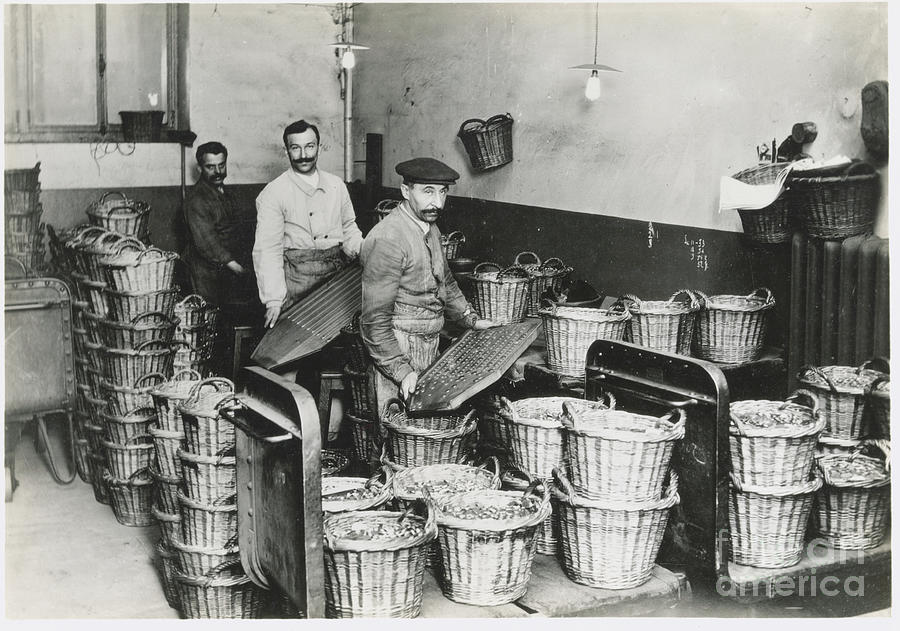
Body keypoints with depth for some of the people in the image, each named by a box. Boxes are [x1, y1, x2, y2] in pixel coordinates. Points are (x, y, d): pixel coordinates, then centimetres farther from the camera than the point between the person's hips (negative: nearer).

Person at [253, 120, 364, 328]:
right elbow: (267, 250, -9)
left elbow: (349, 229, 22)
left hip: (337, 272, 4)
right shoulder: (273, 194, -4)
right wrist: (273, 300, -18)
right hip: (297, 276, -4)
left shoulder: (337, 185, 11)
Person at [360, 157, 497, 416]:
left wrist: (472, 319, 18)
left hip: (430, 346, 9)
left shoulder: (430, 229, 8)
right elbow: (374, 319, -23)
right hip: (398, 350, -9)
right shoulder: (387, 239, -22)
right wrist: (401, 371, -25)